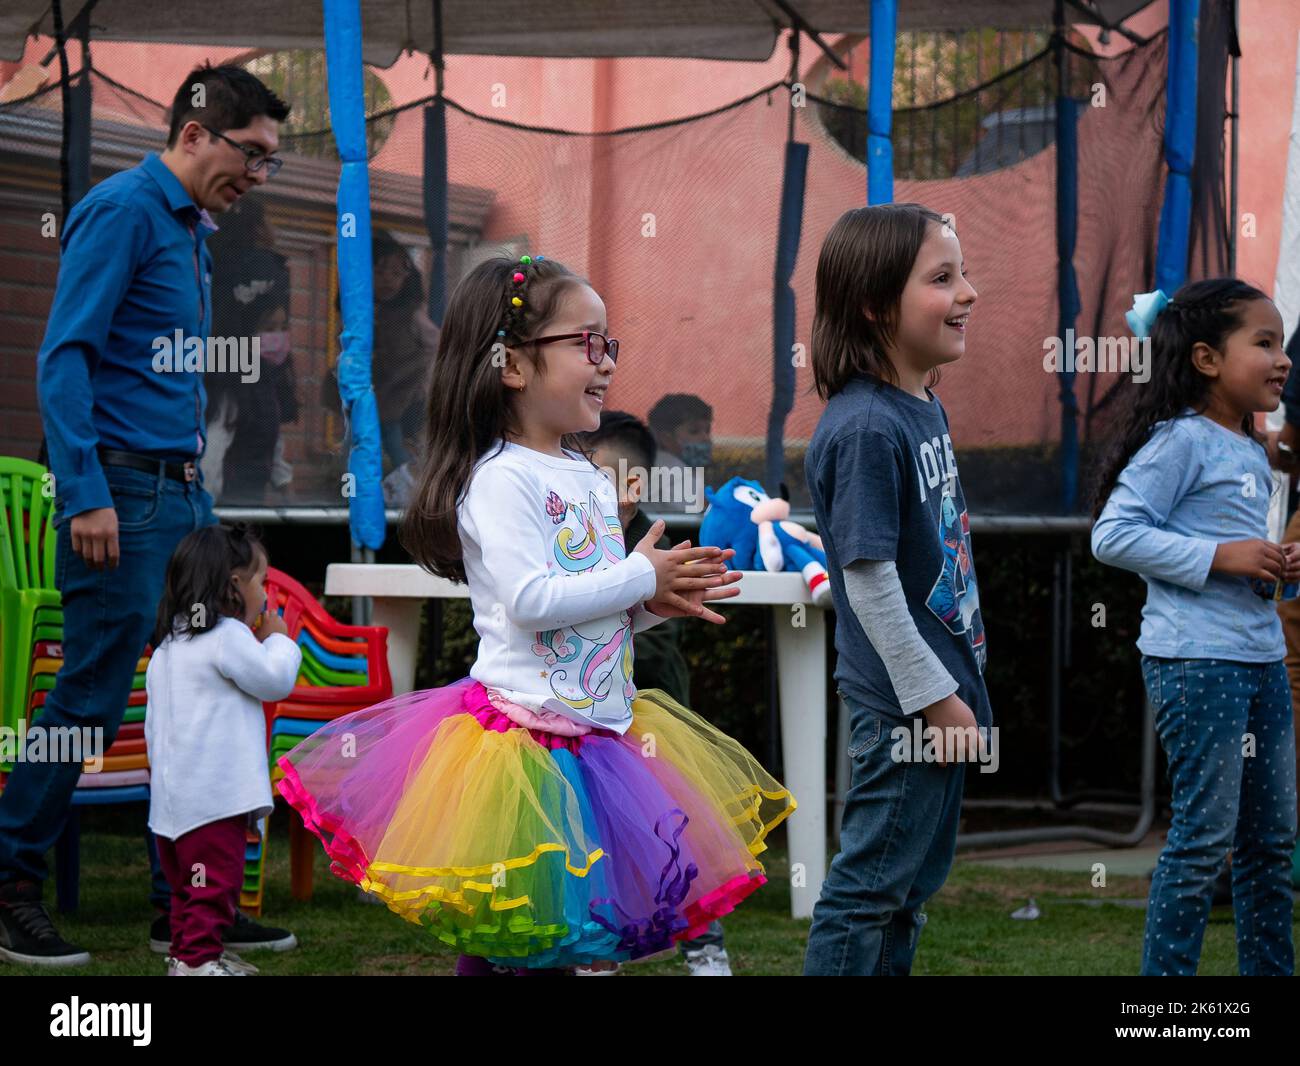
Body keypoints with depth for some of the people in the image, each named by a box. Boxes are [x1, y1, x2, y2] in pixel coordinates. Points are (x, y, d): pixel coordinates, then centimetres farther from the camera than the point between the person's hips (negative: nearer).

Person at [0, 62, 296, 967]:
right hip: (124, 492, -9)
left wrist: (199, 497, 18)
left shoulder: (192, 231, 18)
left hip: (184, 496, 9)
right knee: (91, 696, -6)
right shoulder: (123, 211, -10)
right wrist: (87, 496, -23)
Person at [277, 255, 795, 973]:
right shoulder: (502, 478, -14)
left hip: (600, 733, 9)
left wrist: (659, 600, 1)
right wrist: (641, 577, -14)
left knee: (564, 936, 12)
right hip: (525, 741, -8)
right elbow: (531, 600, -25)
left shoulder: (589, 479, 13)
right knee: (499, 940, -3)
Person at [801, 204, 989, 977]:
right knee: (872, 884, 0)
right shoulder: (864, 429, -21)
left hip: (945, 688, 9)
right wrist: (935, 697, -17)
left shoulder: (926, 410, 8)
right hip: (902, 705, -9)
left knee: (917, 880, 17)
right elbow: (870, 580, -22)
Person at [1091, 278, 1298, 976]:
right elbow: (1113, 535, -18)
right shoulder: (1180, 440, -11)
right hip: (1197, 660, -9)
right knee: (1206, 833, -6)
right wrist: (1222, 557, -20)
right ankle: (1166, 975, 1)